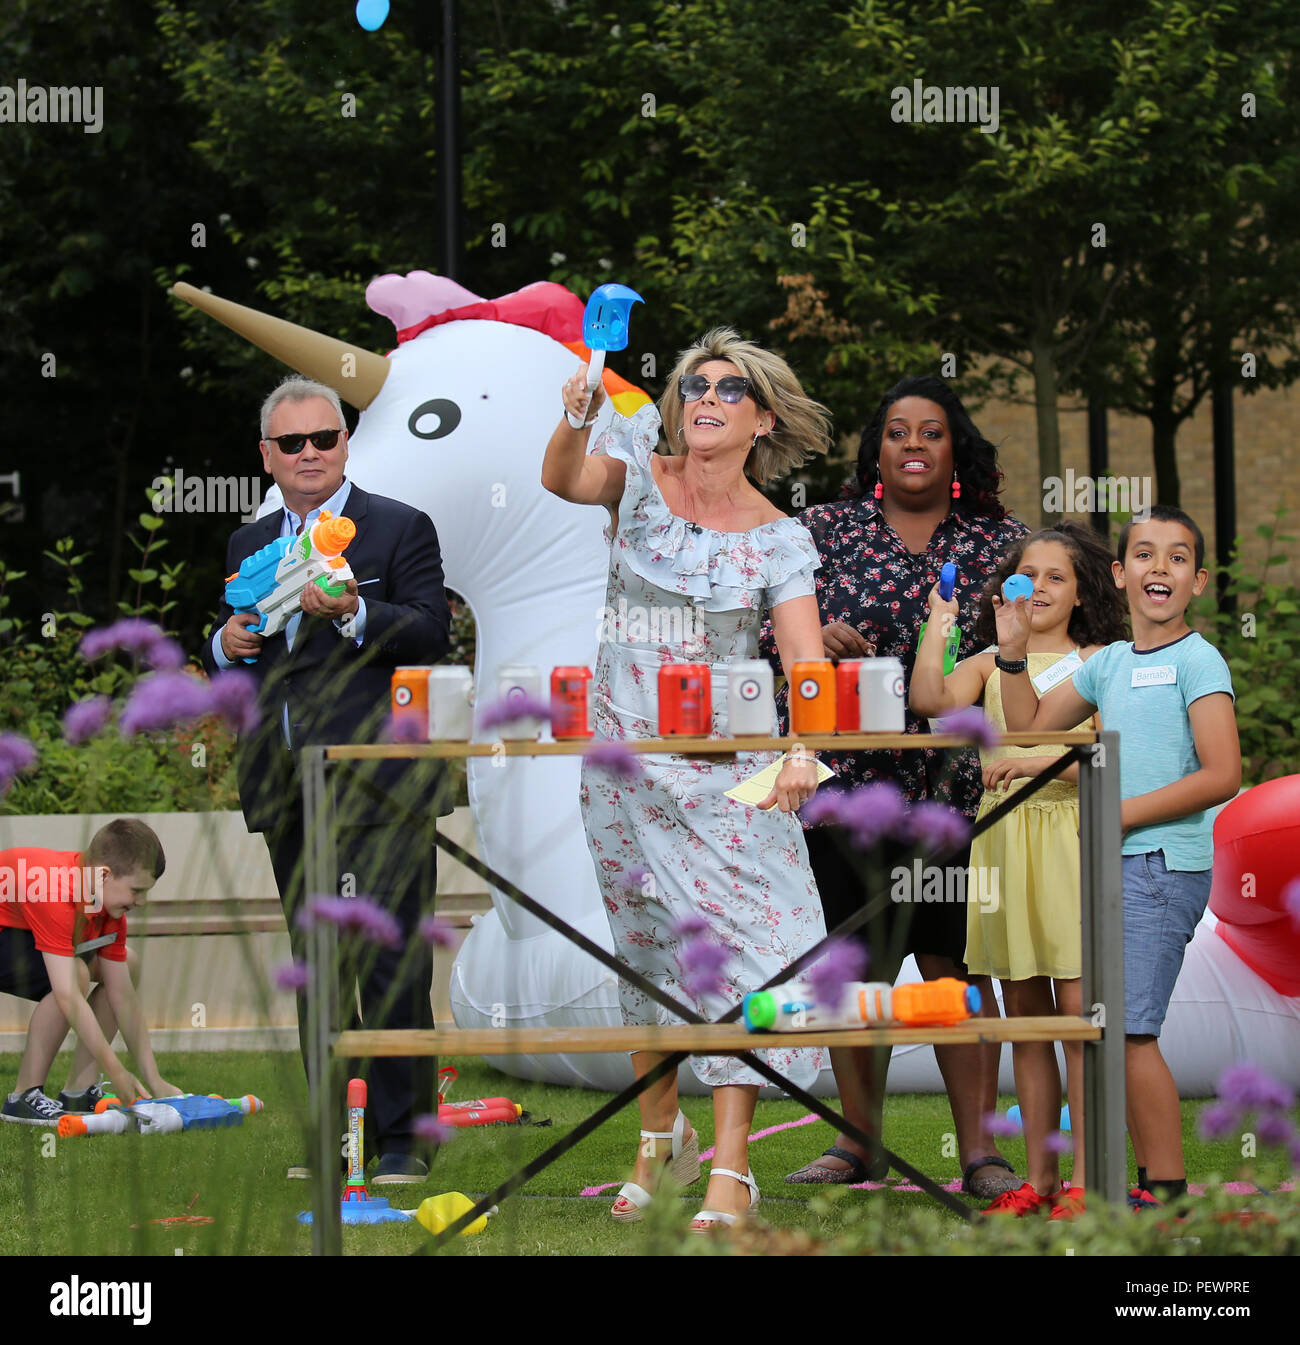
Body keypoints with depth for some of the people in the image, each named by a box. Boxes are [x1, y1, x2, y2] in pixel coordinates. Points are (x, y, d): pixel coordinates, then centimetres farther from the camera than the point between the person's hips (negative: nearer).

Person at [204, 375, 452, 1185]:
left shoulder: (401, 530, 2)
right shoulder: (250, 545, 18)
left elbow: (433, 634, -7)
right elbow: (226, 656, 23)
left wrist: (351, 612, -21)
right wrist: (227, 643, 0)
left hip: (377, 782, -6)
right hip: (287, 788, 6)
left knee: (390, 961, -10)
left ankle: (402, 1138, -5)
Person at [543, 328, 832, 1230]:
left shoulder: (779, 540, -2)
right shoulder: (641, 476, 1)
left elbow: (807, 665, -12)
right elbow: (564, 481, -20)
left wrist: (803, 752, -31)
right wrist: (576, 419, -42)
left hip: (726, 766, -1)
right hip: (625, 751, 1)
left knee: (735, 938, -11)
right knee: (644, 944, 11)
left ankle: (732, 1166, -11)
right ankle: (659, 1135, 27)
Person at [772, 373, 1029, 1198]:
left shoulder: (1003, 540, 9)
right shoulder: (827, 531, 8)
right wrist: (813, 637, -16)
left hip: (958, 782, -1)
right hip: (848, 777, 1)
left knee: (954, 960, -4)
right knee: (857, 959, 5)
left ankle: (979, 1148, -1)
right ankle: (859, 1141, 14)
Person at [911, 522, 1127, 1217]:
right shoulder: (990, 663, 12)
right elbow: (931, 699, -7)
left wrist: (1042, 762, -15)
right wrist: (937, 623, -4)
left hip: (1072, 835, -3)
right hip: (1004, 837, 3)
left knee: (1079, 1008, -8)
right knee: (1024, 1014, 7)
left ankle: (1083, 1179, -5)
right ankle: (1039, 1176, 12)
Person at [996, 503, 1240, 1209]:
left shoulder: (1198, 661, -8)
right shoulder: (1108, 664, 14)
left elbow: (1221, 776, -15)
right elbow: (1031, 725, 24)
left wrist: (1121, 813, -12)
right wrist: (1013, 652, 9)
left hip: (1166, 865, -8)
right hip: (1118, 863, 8)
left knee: (1129, 1030, -11)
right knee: (1113, 1029, 9)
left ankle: (1168, 1190, -5)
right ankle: (1155, 1179, 16)